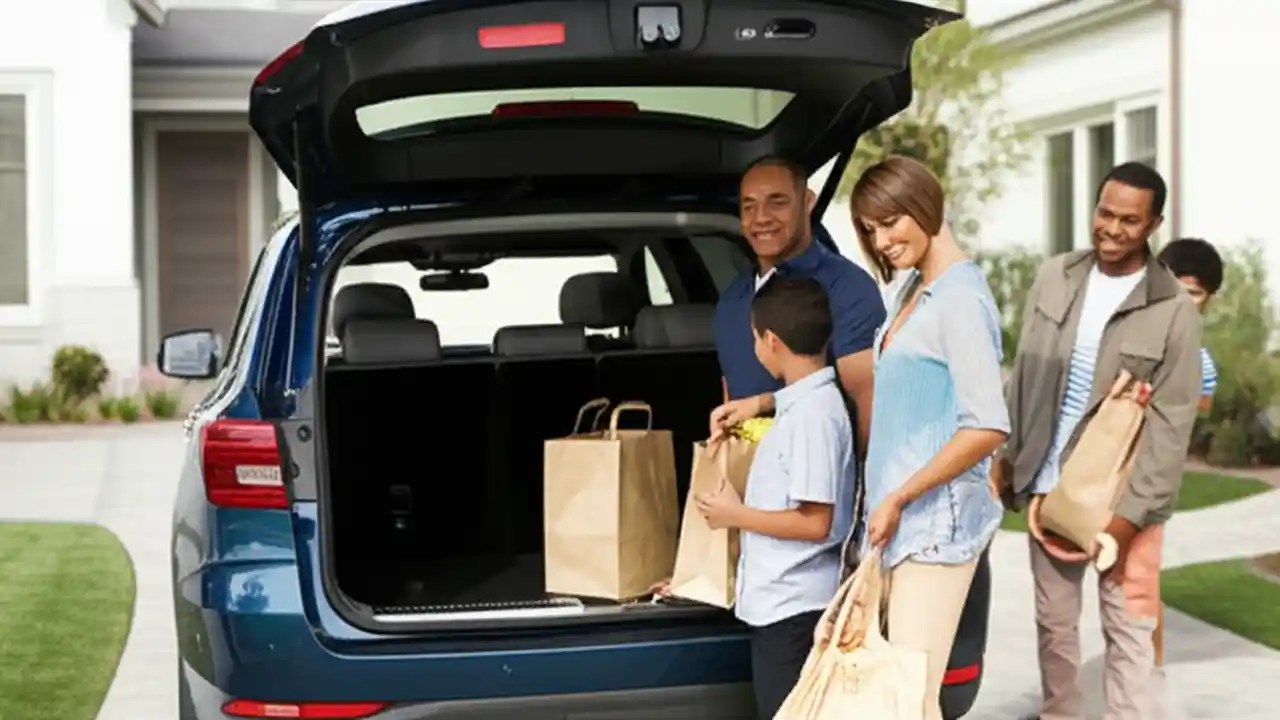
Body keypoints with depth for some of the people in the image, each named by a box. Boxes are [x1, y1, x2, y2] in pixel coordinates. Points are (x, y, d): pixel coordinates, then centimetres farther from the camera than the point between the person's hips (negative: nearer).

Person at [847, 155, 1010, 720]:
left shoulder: (959, 297, -14)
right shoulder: (905, 290, 14)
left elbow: (988, 427, -21)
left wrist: (899, 498, -15)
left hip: (937, 519, -9)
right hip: (902, 519, 9)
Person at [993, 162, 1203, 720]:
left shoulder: (1173, 309, -10)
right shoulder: (1054, 277, 2)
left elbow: (1171, 422, -11)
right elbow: (1022, 376, 9)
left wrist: (1132, 509, -16)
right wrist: (1006, 458, 9)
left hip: (1121, 495, -4)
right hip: (1048, 486, 4)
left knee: (1127, 630, 1)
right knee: (1054, 621, 15)